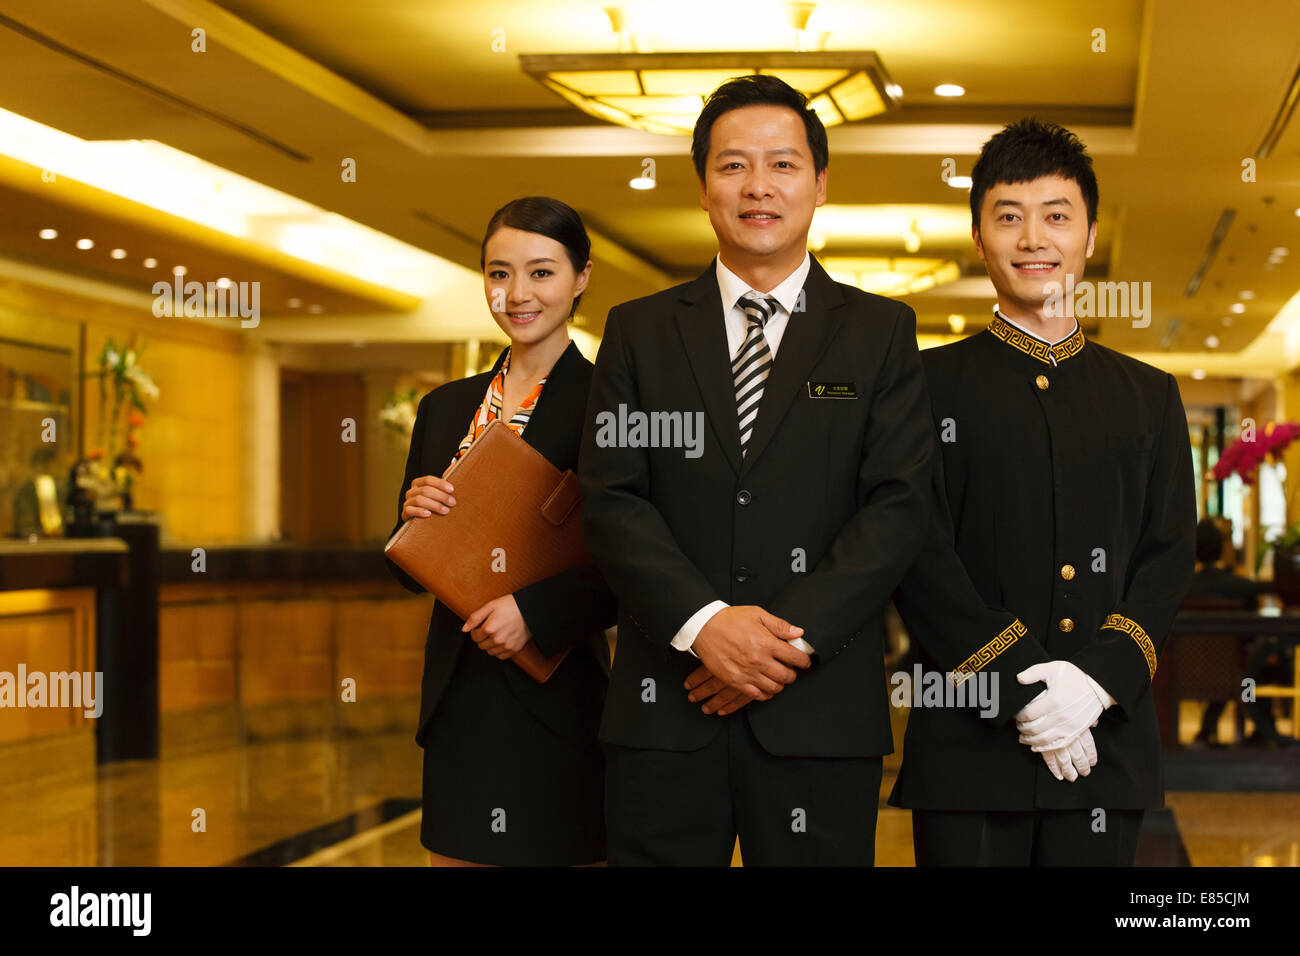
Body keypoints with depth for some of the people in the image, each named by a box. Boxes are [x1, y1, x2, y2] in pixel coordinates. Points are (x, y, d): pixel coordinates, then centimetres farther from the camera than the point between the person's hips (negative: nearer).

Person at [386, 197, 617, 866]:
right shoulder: (446, 408, 12)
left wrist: (536, 610, -22)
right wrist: (415, 515, -5)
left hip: (556, 697, -5)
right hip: (457, 699, 5)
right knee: (455, 853, 10)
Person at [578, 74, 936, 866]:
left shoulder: (881, 333, 7)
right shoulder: (638, 332, 10)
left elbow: (898, 507, -2)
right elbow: (611, 500, 1)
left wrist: (790, 636, -13)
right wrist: (703, 621, -14)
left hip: (818, 712, -1)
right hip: (665, 709, 1)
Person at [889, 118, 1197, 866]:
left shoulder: (1150, 395, 15)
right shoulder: (931, 384, 5)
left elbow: (1170, 558, 7)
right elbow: (919, 558, -4)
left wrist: (1100, 677, -10)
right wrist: (1019, 686, -13)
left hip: (1109, 741, 3)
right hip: (969, 744, -2)